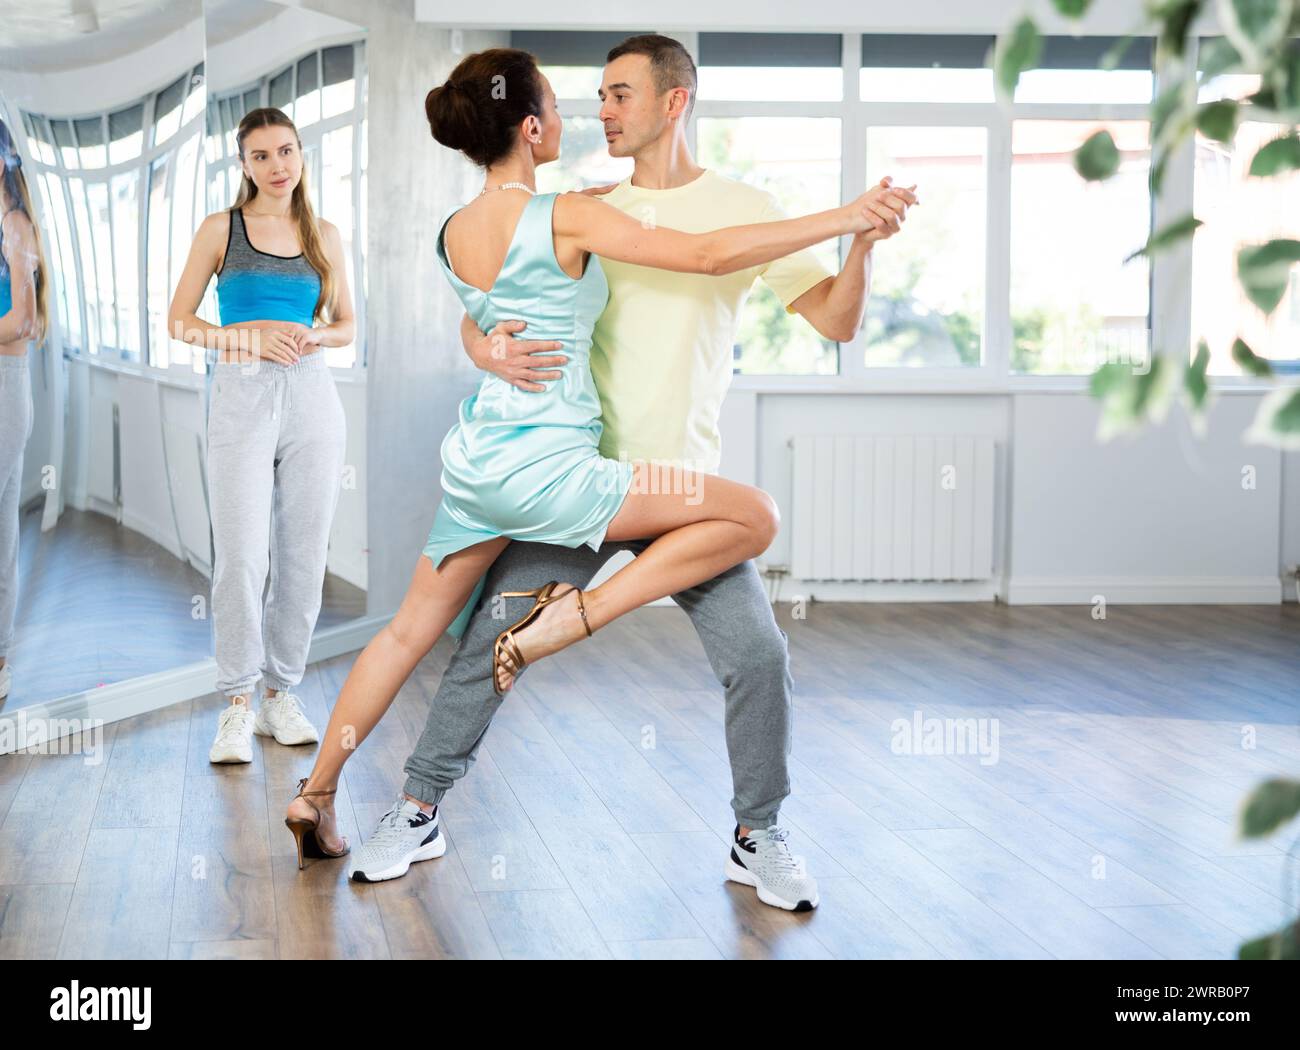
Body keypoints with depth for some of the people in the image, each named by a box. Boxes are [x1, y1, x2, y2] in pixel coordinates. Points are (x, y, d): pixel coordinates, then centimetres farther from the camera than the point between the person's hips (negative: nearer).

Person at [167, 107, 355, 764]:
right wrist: (249, 335, -12)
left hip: (311, 396, 3)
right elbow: (179, 320, 3)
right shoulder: (221, 229, 4)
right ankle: (237, 707, 1)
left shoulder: (324, 235, 11)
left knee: (303, 556, 4)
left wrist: (312, 337, -6)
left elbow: (347, 324, 16)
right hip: (241, 396, -3)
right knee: (240, 557, -7)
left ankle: (282, 696, 15)